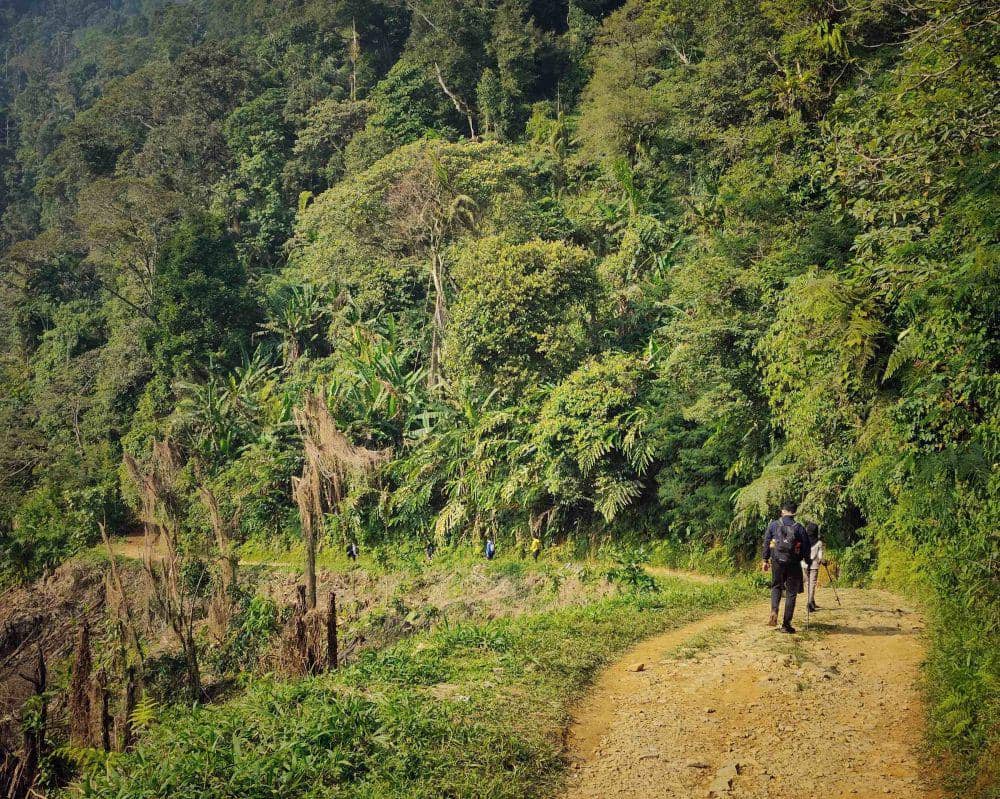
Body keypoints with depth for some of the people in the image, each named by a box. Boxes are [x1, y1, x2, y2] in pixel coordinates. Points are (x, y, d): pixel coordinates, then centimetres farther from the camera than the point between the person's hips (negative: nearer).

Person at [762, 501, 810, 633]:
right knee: (791, 593, 7)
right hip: (793, 563, -1)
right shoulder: (799, 528, -5)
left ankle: (774, 610, -4)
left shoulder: (773, 525, 0)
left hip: (777, 562, 2)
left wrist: (765, 560, 13)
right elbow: (806, 547, -2)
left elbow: (766, 543, 4)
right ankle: (786, 624, 6)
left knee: (776, 586, 22)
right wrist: (807, 561, 14)